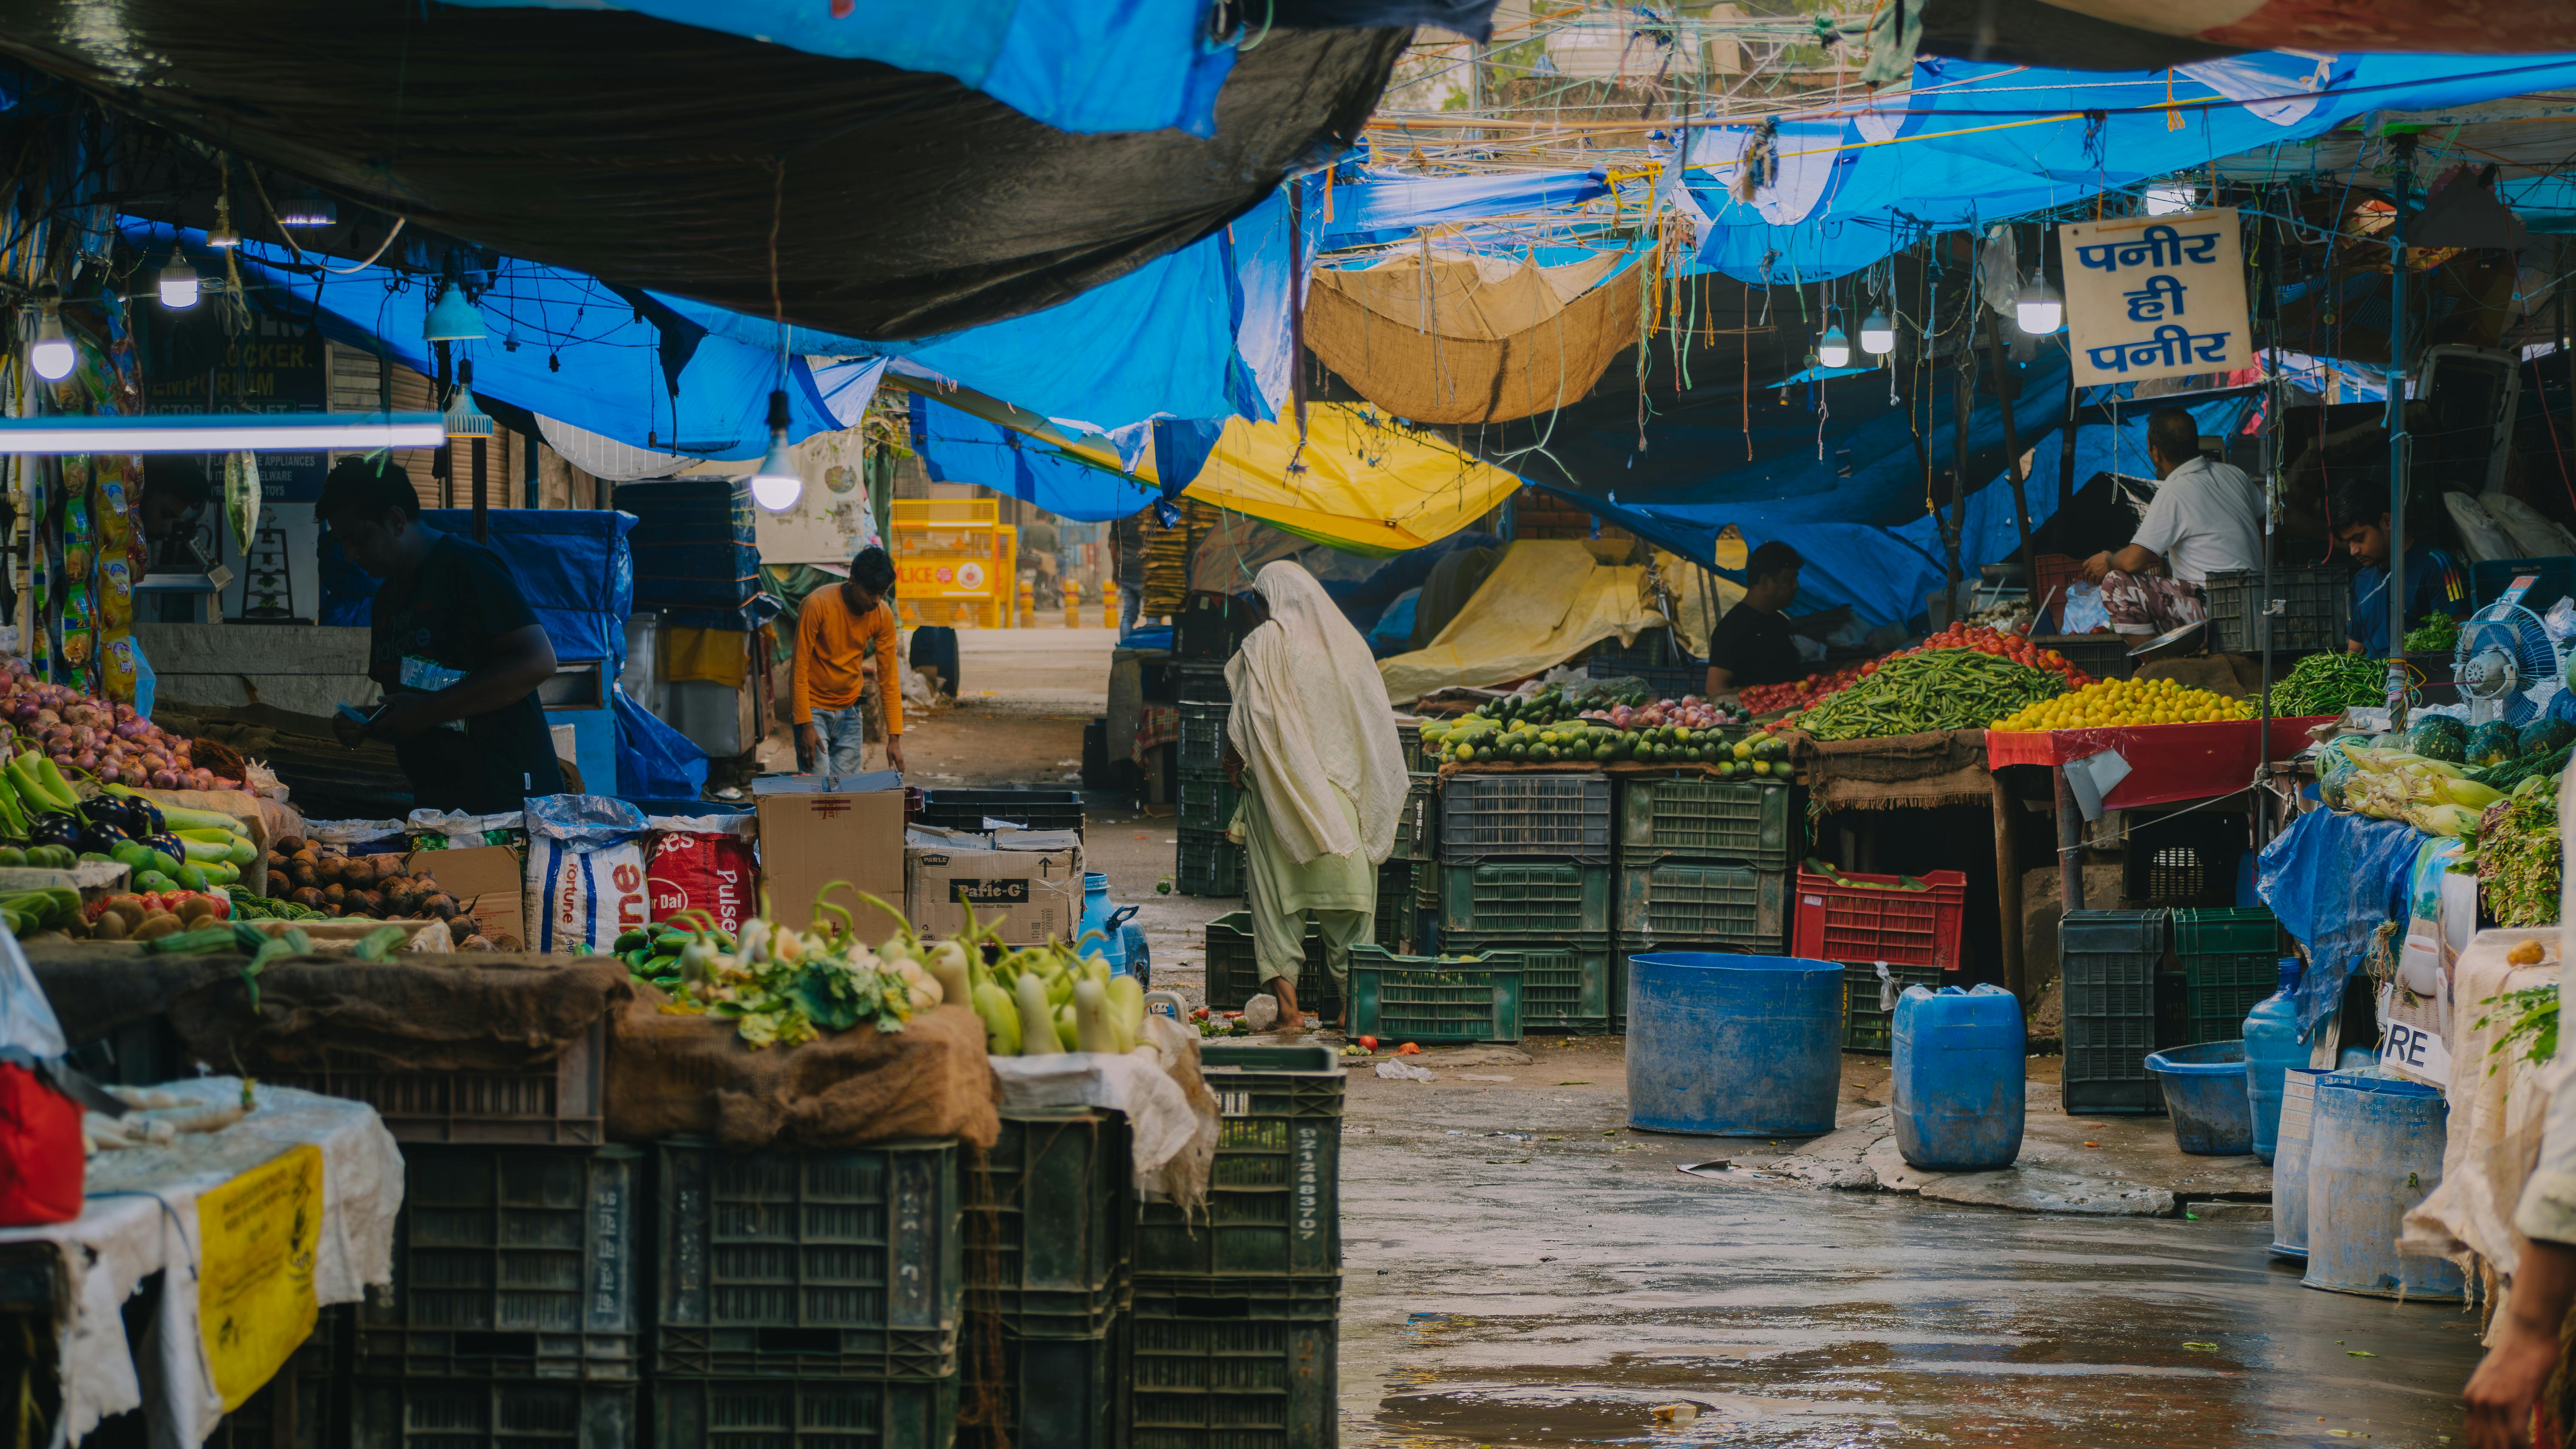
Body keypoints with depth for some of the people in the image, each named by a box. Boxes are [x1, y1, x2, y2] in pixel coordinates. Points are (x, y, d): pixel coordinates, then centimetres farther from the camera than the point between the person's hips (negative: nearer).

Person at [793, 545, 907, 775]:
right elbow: (800, 668, -16)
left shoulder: (883, 615, -6)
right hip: (813, 707, -4)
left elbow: (888, 677, -1)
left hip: (850, 710, 4)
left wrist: (894, 738, -6)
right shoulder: (818, 605, -20)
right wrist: (806, 726, -19)